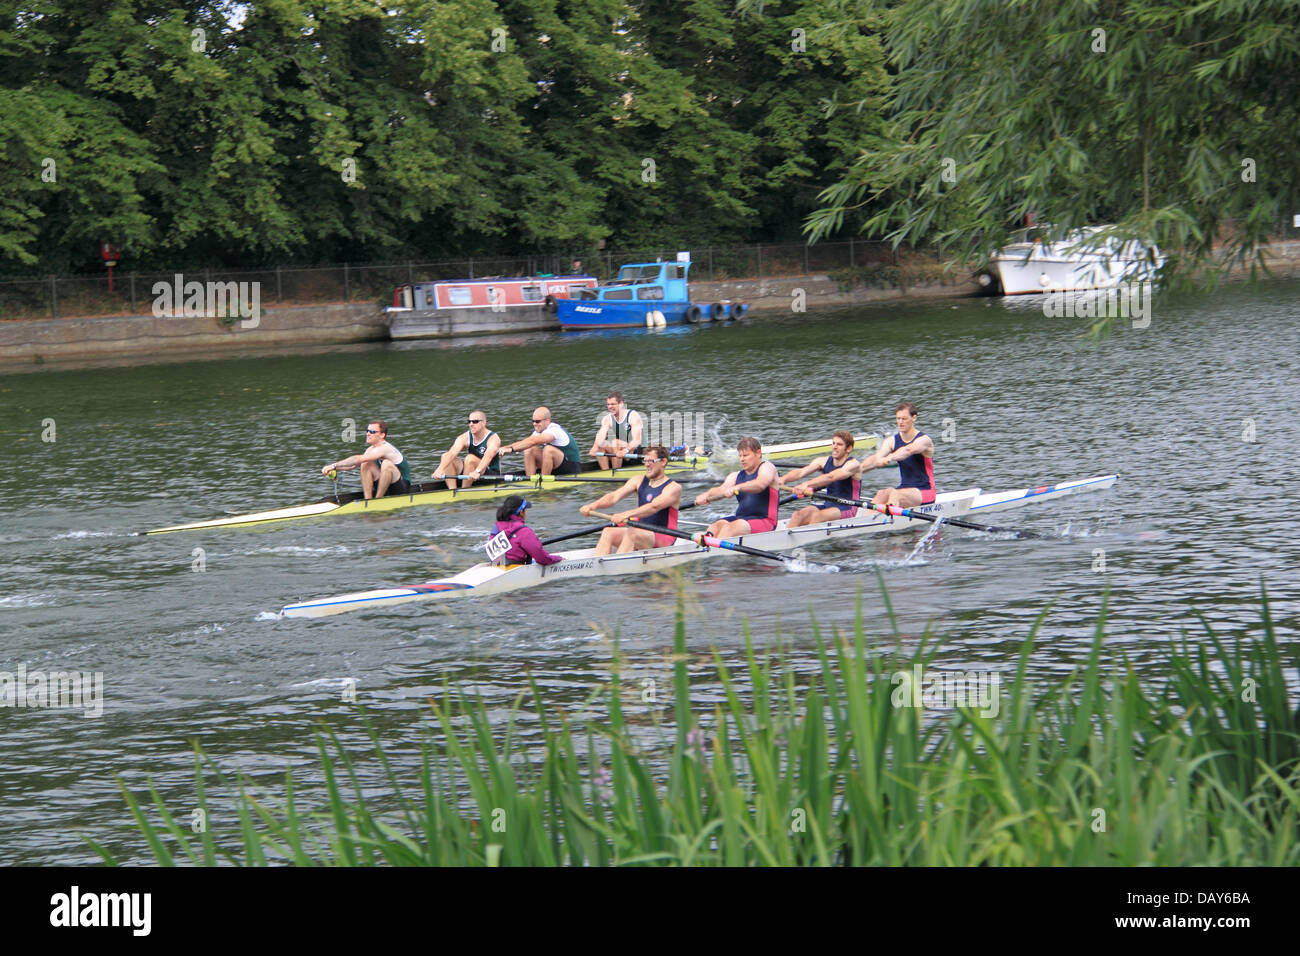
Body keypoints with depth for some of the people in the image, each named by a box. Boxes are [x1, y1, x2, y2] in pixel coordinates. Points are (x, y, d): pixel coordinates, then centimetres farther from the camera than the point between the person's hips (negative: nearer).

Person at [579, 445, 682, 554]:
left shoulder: (673, 488, -9)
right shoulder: (639, 481, 11)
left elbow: (654, 507, -26)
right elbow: (615, 496, -2)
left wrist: (627, 514, -41)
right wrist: (594, 505, -22)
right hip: (641, 532, 7)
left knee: (631, 534, -33)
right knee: (608, 532, -17)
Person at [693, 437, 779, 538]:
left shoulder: (767, 467, 0)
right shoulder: (736, 476, 21)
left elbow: (760, 484, -23)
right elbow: (721, 489, 2)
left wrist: (737, 487, -39)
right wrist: (705, 495, -21)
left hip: (764, 521, -6)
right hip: (741, 518, 6)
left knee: (728, 528, -31)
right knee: (715, 526, -23)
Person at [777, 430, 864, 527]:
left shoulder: (853, 464, -10)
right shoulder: (824, 461, 9)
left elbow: (831, 477, -27)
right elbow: (800, 472, -5)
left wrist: (807, 484, -41)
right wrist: (783, 479, -27)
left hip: (847, 509, -6)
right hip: (828, 506, 6)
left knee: (816, 515, -33)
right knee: (798, 515, -20)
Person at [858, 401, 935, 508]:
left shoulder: (924, 440, -10)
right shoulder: (892, 441, 8)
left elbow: (909, 450, -32)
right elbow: (876, 457, -8)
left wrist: (889, 458, -50)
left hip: (924, 492, -5)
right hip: (904, 489, 5)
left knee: (893, 493, -32)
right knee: (881, 493, -24)